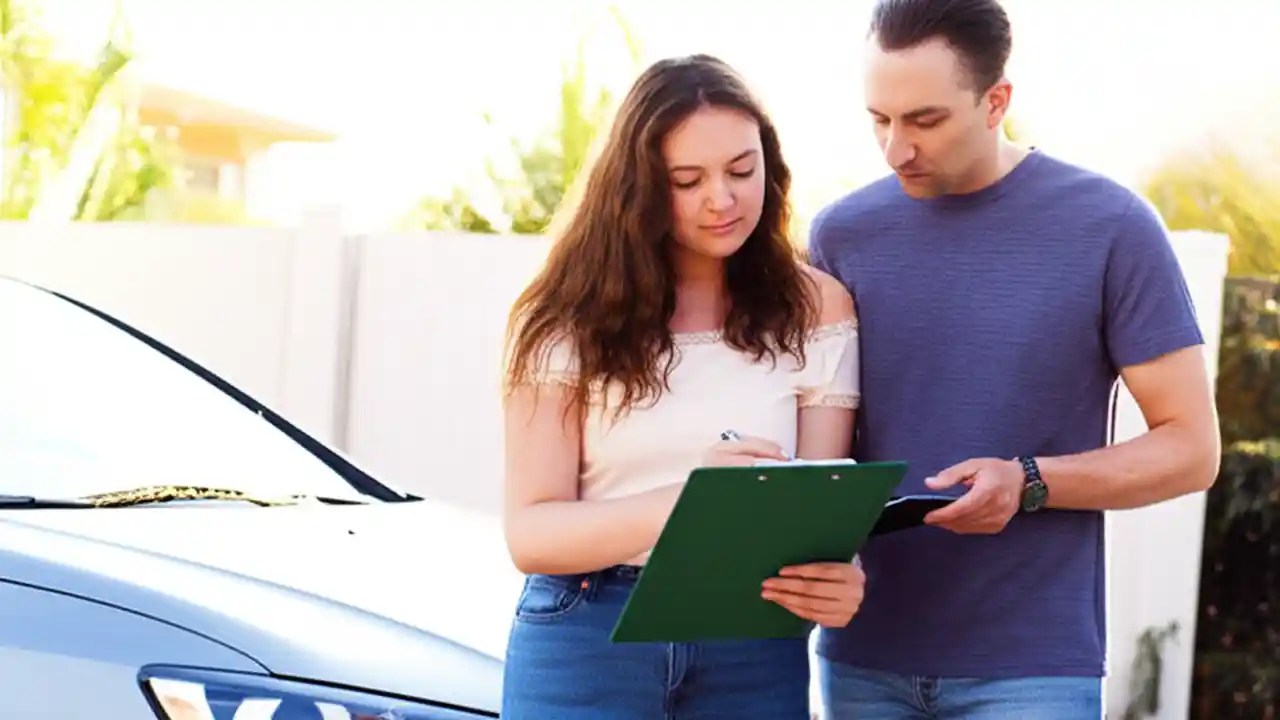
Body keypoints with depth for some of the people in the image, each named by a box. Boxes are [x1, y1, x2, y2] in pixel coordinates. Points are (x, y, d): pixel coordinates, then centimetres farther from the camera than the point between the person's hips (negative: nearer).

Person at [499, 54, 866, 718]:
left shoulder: (813, 308, 4)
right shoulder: (574, 316, -1)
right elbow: (530, 531, -8)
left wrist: (830, 576, -27)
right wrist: (684, 500, -26)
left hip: (755, 653, 1)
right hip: (585, 646, -1)